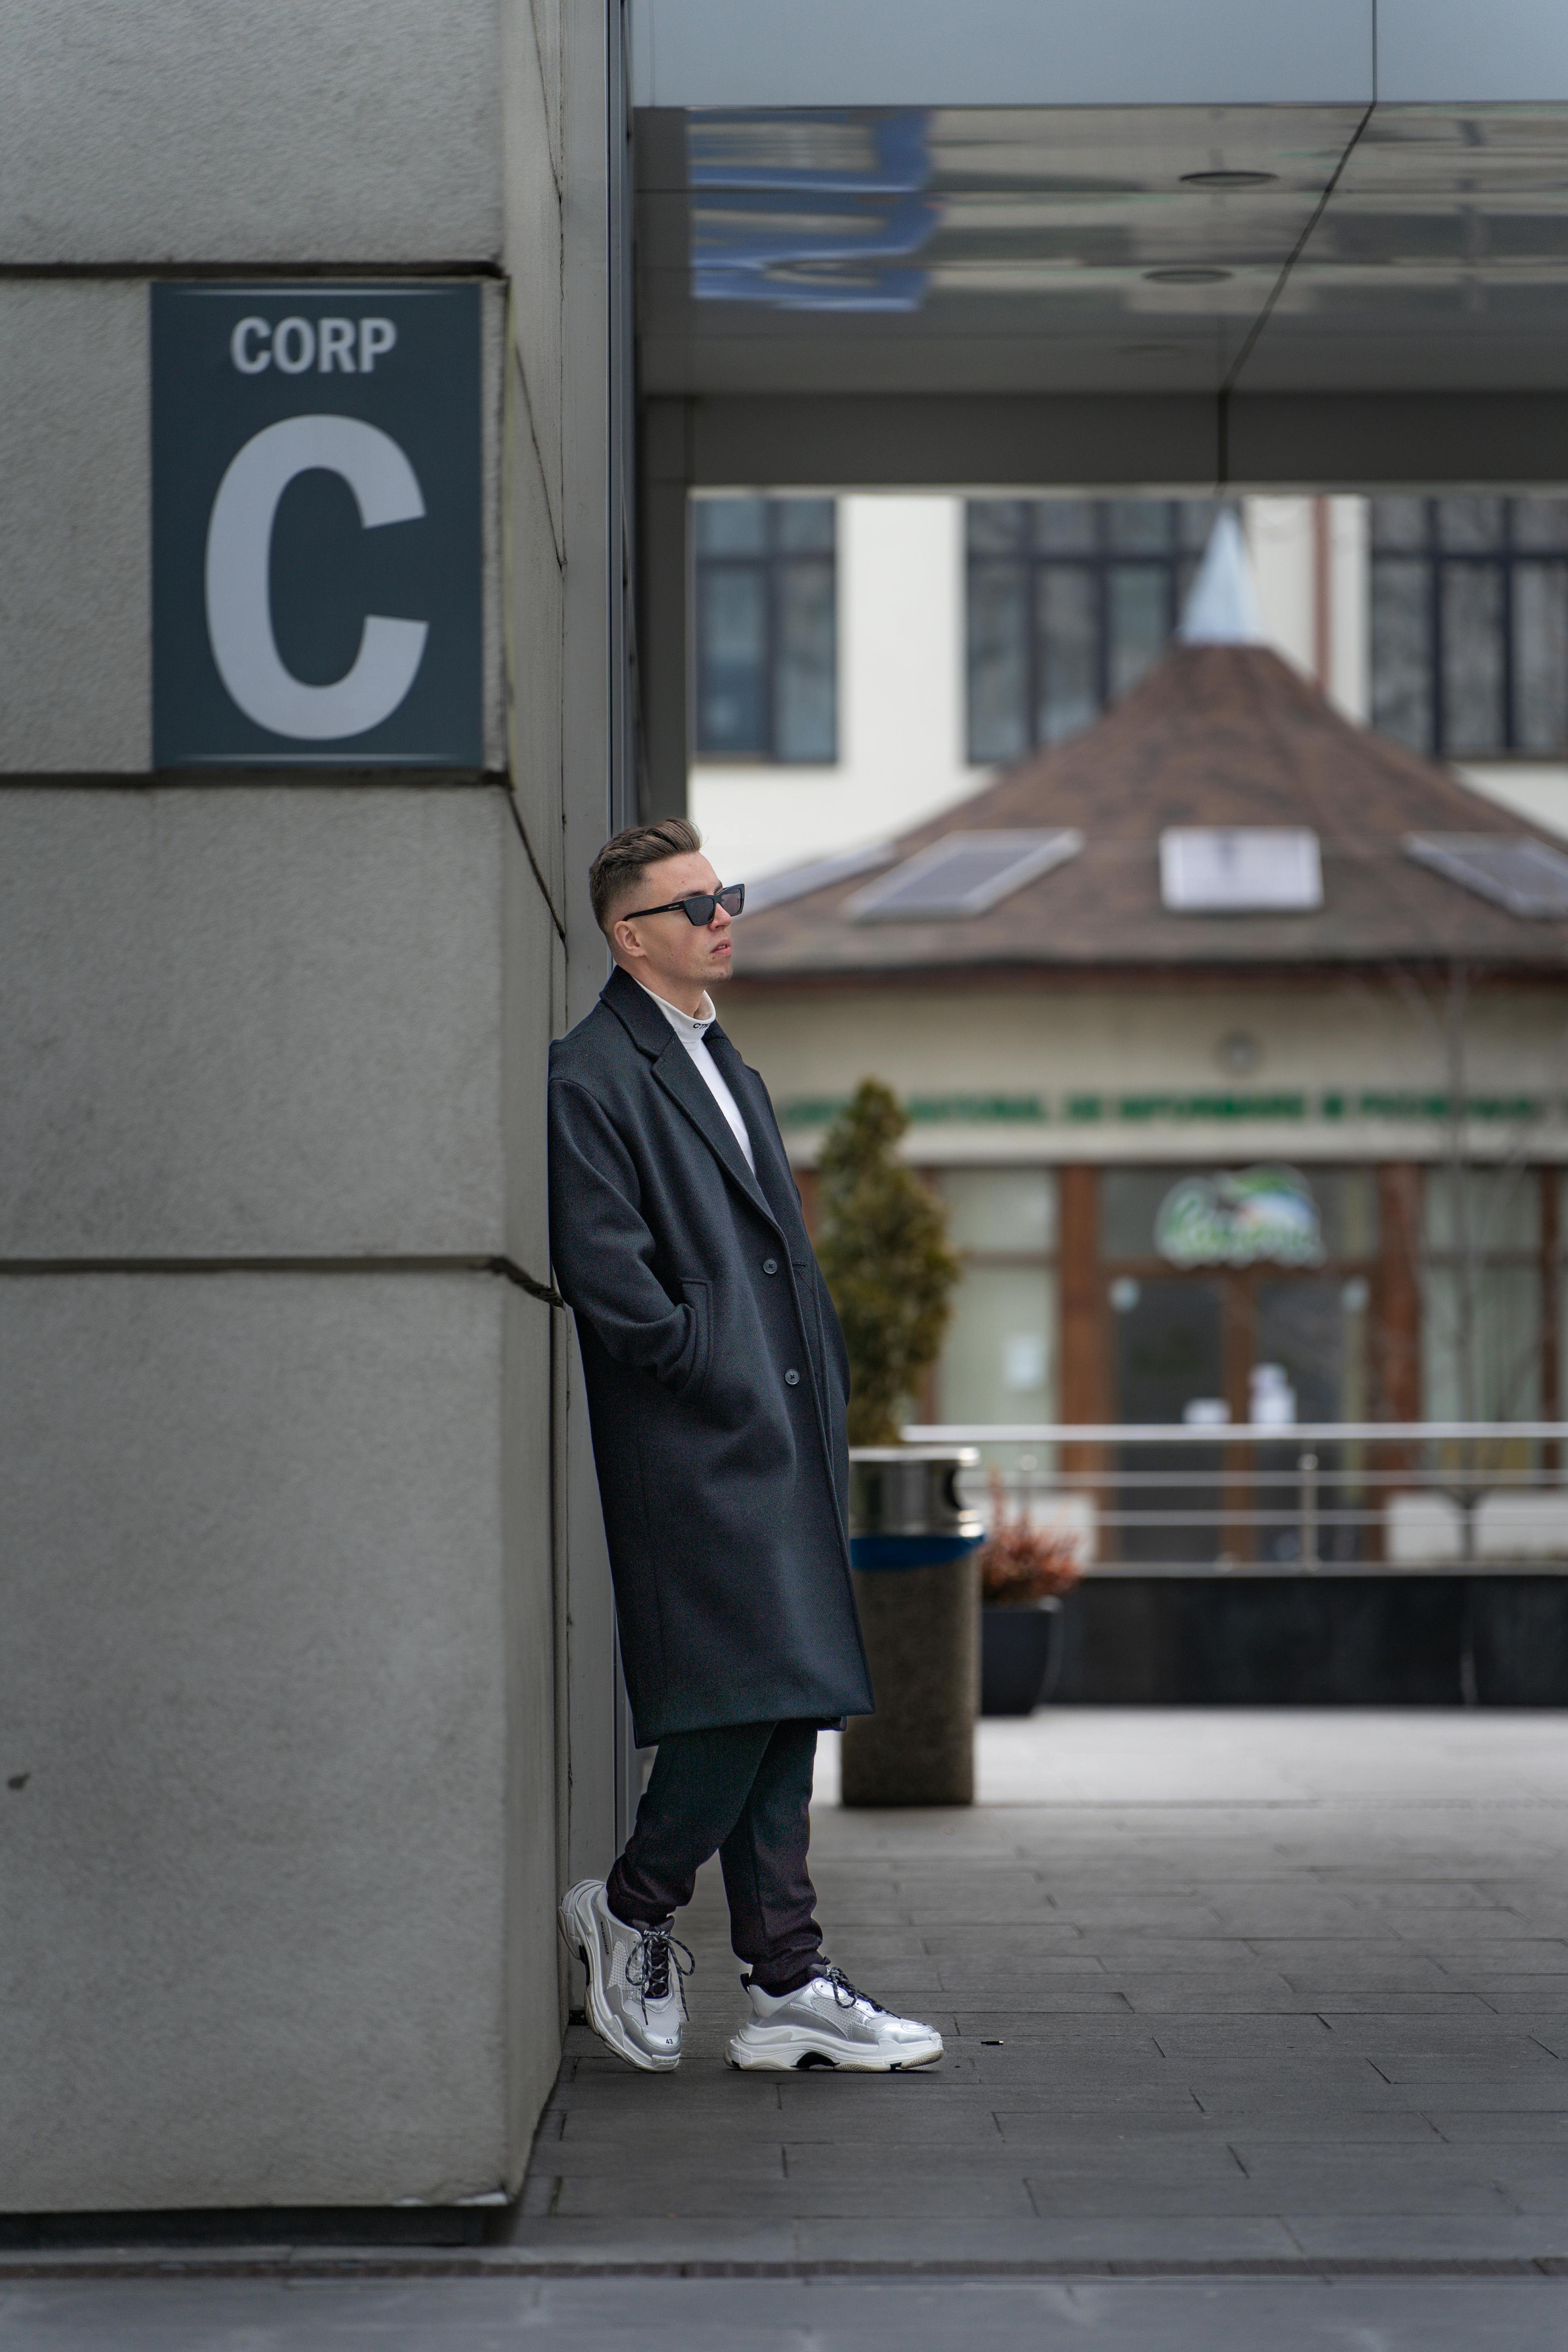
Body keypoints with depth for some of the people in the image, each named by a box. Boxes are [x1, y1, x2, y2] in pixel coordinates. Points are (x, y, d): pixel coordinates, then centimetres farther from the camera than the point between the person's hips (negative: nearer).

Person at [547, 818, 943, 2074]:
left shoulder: (730, 1073, 23)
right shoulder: (590, 1075, -7)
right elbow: (602, 1268, -15)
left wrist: (824, 1381, 13)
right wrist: (705, 1364, -11)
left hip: (785, 1441, 9)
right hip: (696, 1450, -9)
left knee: (790, 1706, 7)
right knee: (747, 1697, -12)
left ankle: (788, 1983, 11)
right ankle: (631, 1912, 10)